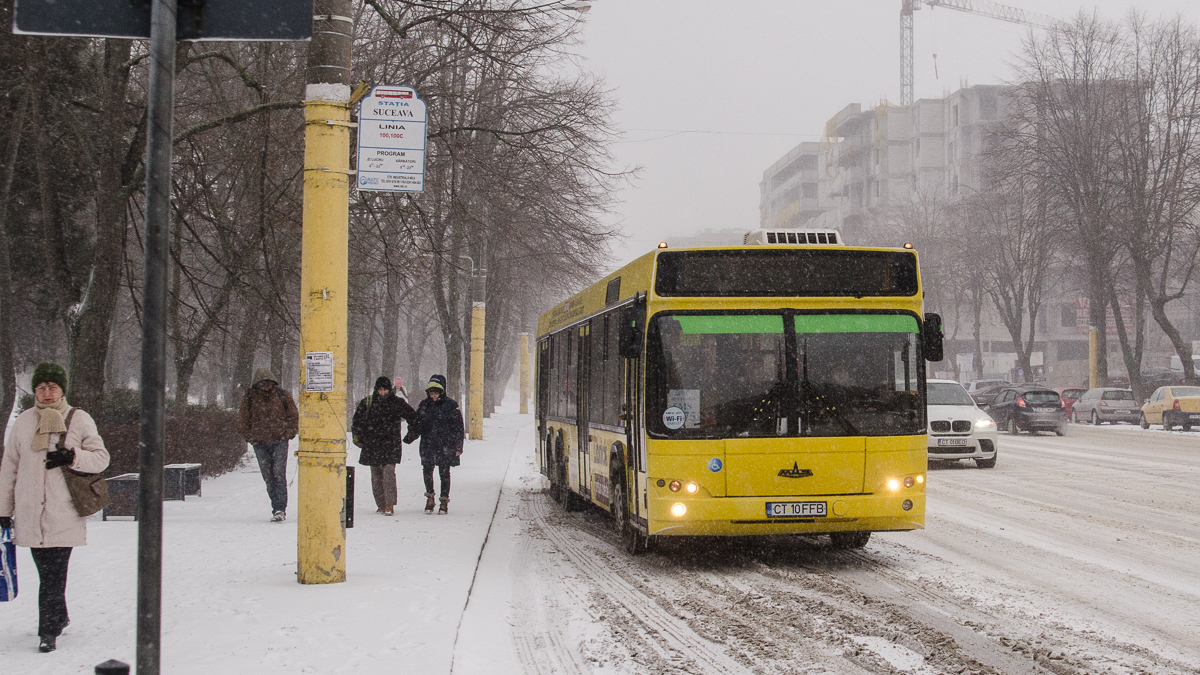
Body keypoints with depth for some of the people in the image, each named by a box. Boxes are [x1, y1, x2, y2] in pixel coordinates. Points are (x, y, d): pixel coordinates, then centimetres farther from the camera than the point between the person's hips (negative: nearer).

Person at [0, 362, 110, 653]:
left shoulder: (79, 420, 2)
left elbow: (101, 457, 5)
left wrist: (73, 458, -13)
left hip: (64, 514, -3)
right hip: (30, 513, 3)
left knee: (54, 574, -8)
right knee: (46, 572, 10)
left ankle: (49, 631, -4)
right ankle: (59, 617, 29)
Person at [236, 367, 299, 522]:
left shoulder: (282, 395, 2)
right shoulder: (249, 398, 3)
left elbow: (293, 416, 10)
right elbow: (242, 421, 11)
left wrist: (288, 434, 0)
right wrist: (251, 438, 3)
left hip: (279, 441, -2)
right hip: (260, 444, 2)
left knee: (279, 473, -14)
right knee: (268, 477, 3)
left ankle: (280, 509, -16)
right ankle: (277, 508, 10)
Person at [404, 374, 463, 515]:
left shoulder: (451, 405, -1)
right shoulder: (424, 405, 10)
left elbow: (458, 427, 1)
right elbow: (417, 424, 17)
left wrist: (458, 447, -3)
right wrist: (411, 435, -1)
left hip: (445, 445, -3)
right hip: (428, 444, 3)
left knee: (444, 472, 0)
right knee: (427, 470, -3)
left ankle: (444, 501, 11)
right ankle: (429, 497, 17)